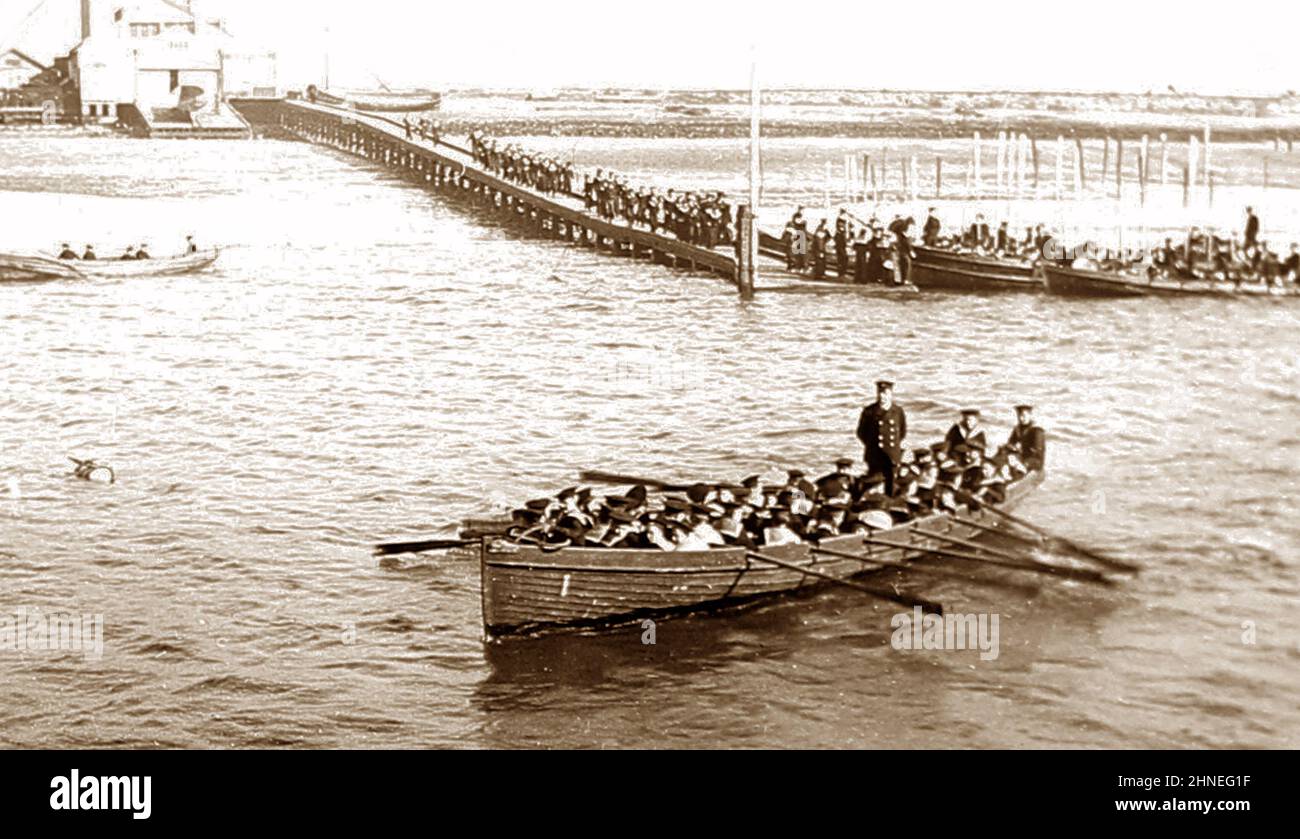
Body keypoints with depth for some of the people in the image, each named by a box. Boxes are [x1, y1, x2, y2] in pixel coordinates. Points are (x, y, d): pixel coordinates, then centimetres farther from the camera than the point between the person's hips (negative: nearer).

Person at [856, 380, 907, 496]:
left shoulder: (898, 411, 4)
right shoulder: (869, 411, -3)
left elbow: (903, 431, 17)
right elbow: (861, 432, 5)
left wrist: (898, 444, 10)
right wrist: (871, 444, 2)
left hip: (892, 456, 2)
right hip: (875, 456, -2)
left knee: (890, 485, 5)